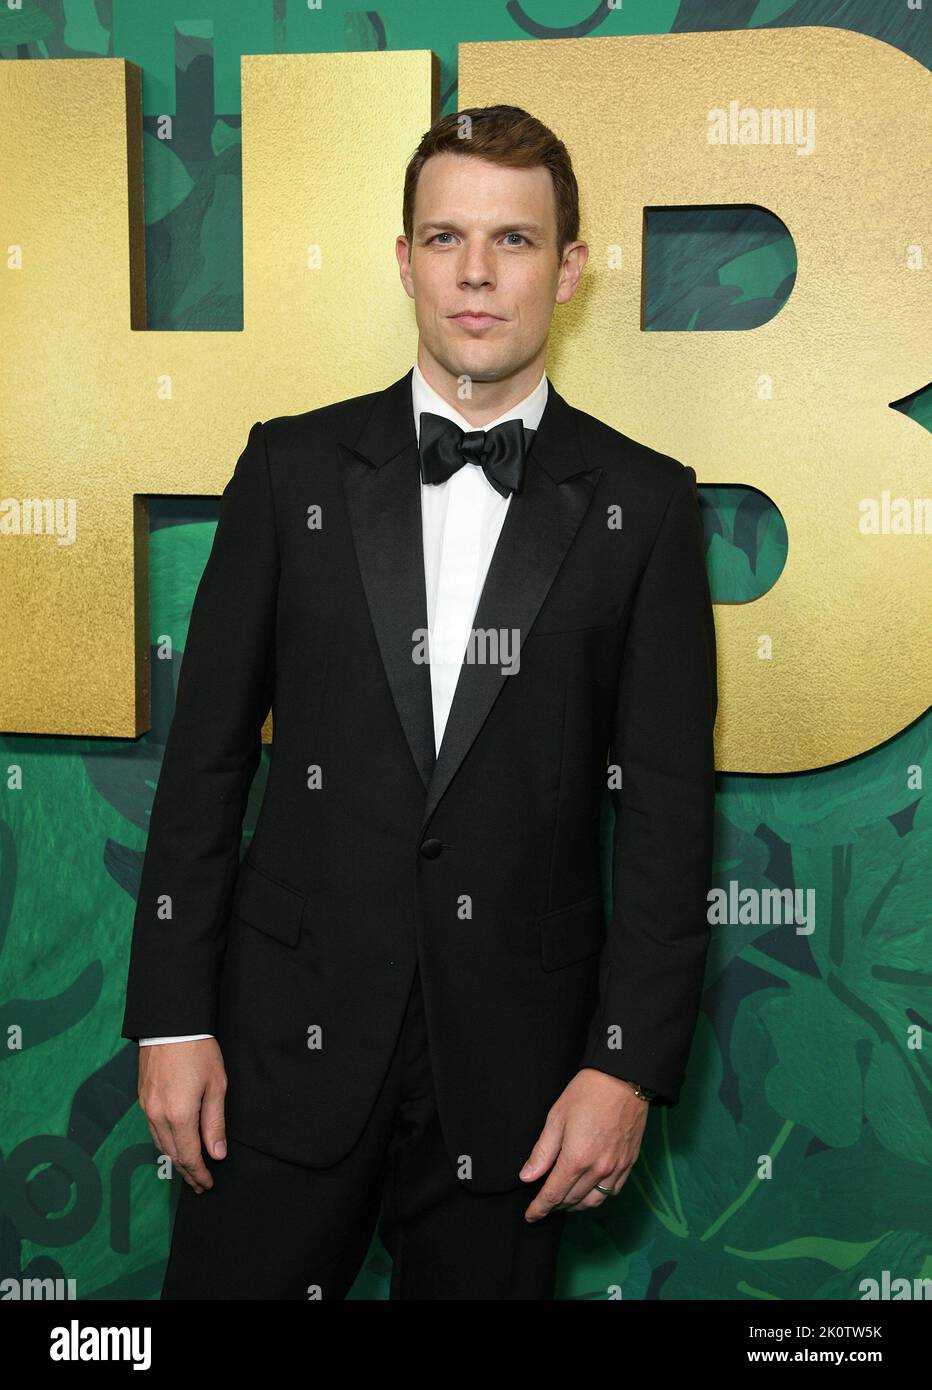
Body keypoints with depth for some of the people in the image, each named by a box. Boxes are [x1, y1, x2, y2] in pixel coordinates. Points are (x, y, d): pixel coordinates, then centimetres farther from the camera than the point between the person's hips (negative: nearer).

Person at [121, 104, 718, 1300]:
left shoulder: (641, 503, 0)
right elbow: (207, 754, 2)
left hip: (515, 1055, 0)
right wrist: (171, 1017, -2)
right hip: (292, 1034, 1)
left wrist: (630, 1063, -7)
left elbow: (668, 806, -1)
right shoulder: (292, 467, 2)